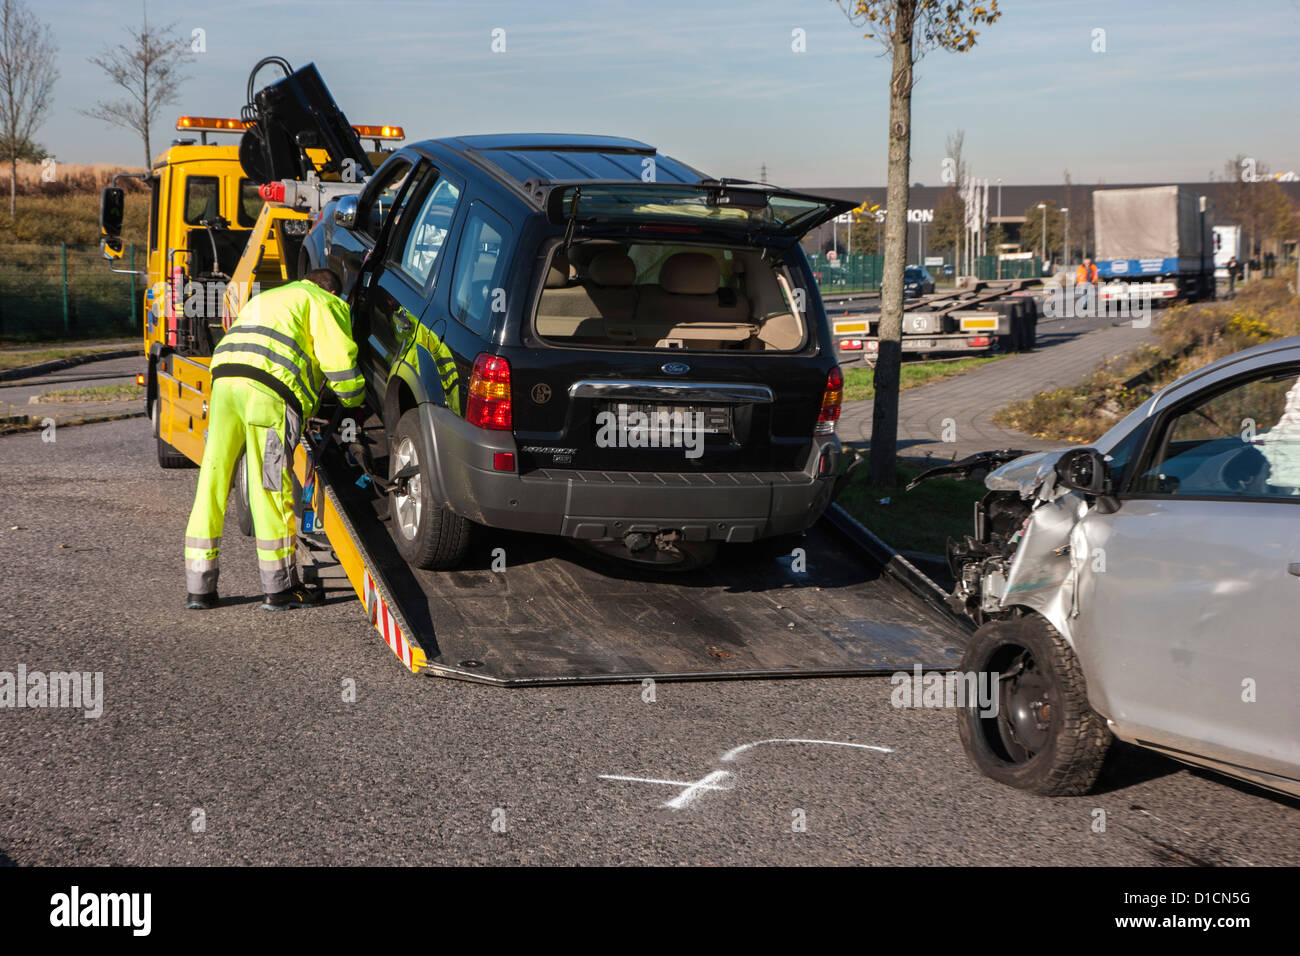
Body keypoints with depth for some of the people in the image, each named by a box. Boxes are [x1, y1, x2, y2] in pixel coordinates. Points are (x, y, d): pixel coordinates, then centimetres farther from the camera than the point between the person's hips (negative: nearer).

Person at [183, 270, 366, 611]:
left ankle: (198, 587, 10)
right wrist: (354, 400, 27)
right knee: (271, 487, -2)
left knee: (212, 483, 6)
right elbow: (339, 358, 7)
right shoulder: (324, 303, 17)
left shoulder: (262, 300, 39)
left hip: (223, 379, 6)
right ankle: (279, 587, 6)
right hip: (269, 391, -6)